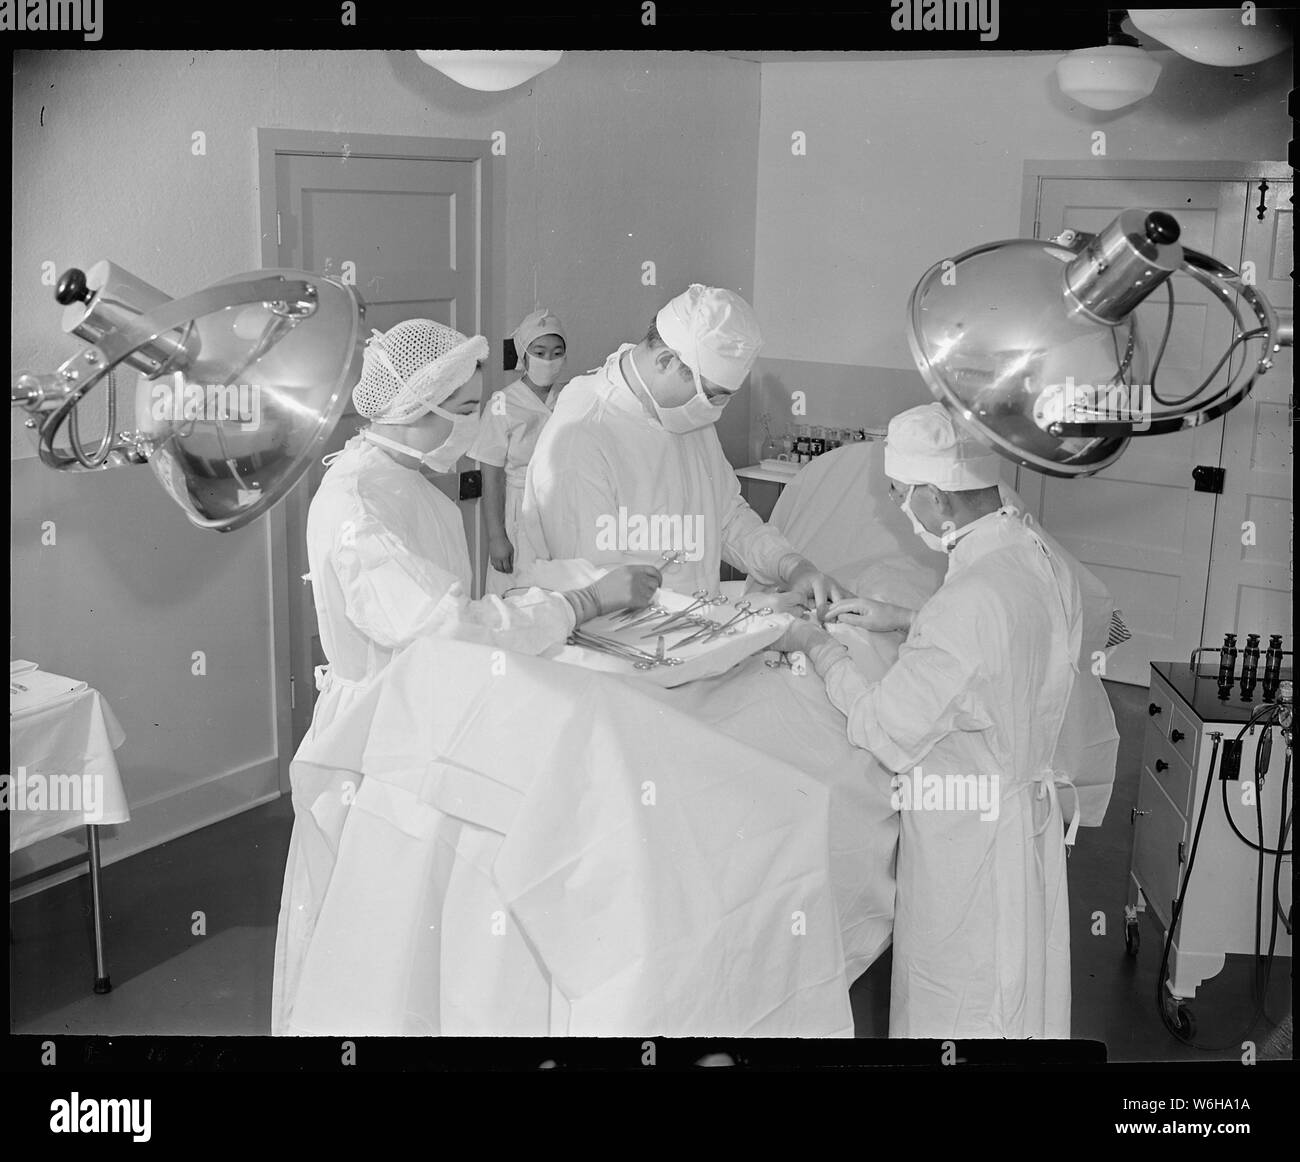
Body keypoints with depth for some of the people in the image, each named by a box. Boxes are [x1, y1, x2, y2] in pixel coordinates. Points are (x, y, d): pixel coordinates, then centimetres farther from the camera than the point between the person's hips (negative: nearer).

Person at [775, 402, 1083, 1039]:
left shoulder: (972, 599, -32)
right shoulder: (1041, 560, -4)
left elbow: (886, 728, -24)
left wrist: (818, 649, -10)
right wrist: (905, 620, 14)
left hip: (967, 837, -8)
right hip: (1026, 802, 8)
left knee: (954, 1002, 11)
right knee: (1013, 991, 24)